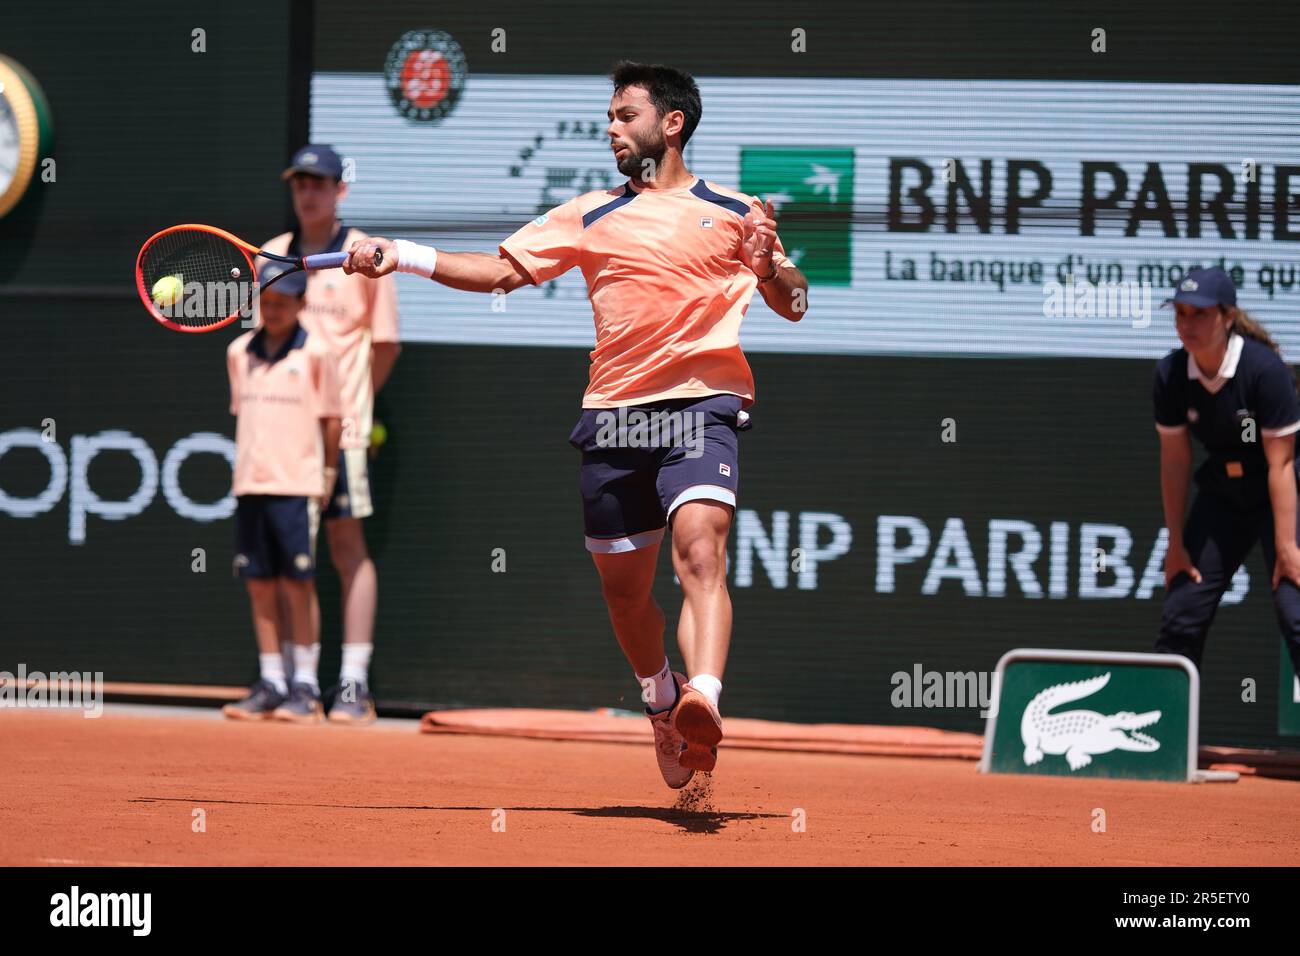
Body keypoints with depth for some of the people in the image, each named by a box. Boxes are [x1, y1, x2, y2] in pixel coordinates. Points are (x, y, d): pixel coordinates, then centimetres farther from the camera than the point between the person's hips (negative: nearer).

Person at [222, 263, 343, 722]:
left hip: (297, 485, -5)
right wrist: (246, 469, 11)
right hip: (250, 485, 5)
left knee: (296, 583, -5)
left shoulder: (315, 353, -2)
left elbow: (330, 421, 0)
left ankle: (304, 688, 0)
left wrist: (327, 474, -2)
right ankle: (271, 683, 12)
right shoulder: (239, 352, 11)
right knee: (259, 584, 6)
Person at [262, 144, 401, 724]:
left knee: (347, 545, -5)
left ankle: (355, 684, -4)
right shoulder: (272, 255, 12)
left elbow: (385, 344, 4)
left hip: (339, 422, -5)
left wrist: (348, 399, 7)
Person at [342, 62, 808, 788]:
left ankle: (704, 702, -44)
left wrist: (770, 264, -12)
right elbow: (503, 271, 14)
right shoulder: (591, 216, 15)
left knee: (701, 549, -26)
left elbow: (794, 307, 10)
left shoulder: (733, 212, 8)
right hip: (613, 414, 4)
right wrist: (400, 257, 4)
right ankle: (662, 702, 35)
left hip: (700, 407, -4)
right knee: (624, 585, 9)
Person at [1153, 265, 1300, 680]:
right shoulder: (1170, 375, -10)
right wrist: (1176, 543, 1)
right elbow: (1174, 462, -2)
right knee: (1181, 613, 5)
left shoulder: (1264, 368, -25)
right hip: (1221, 492, 5)